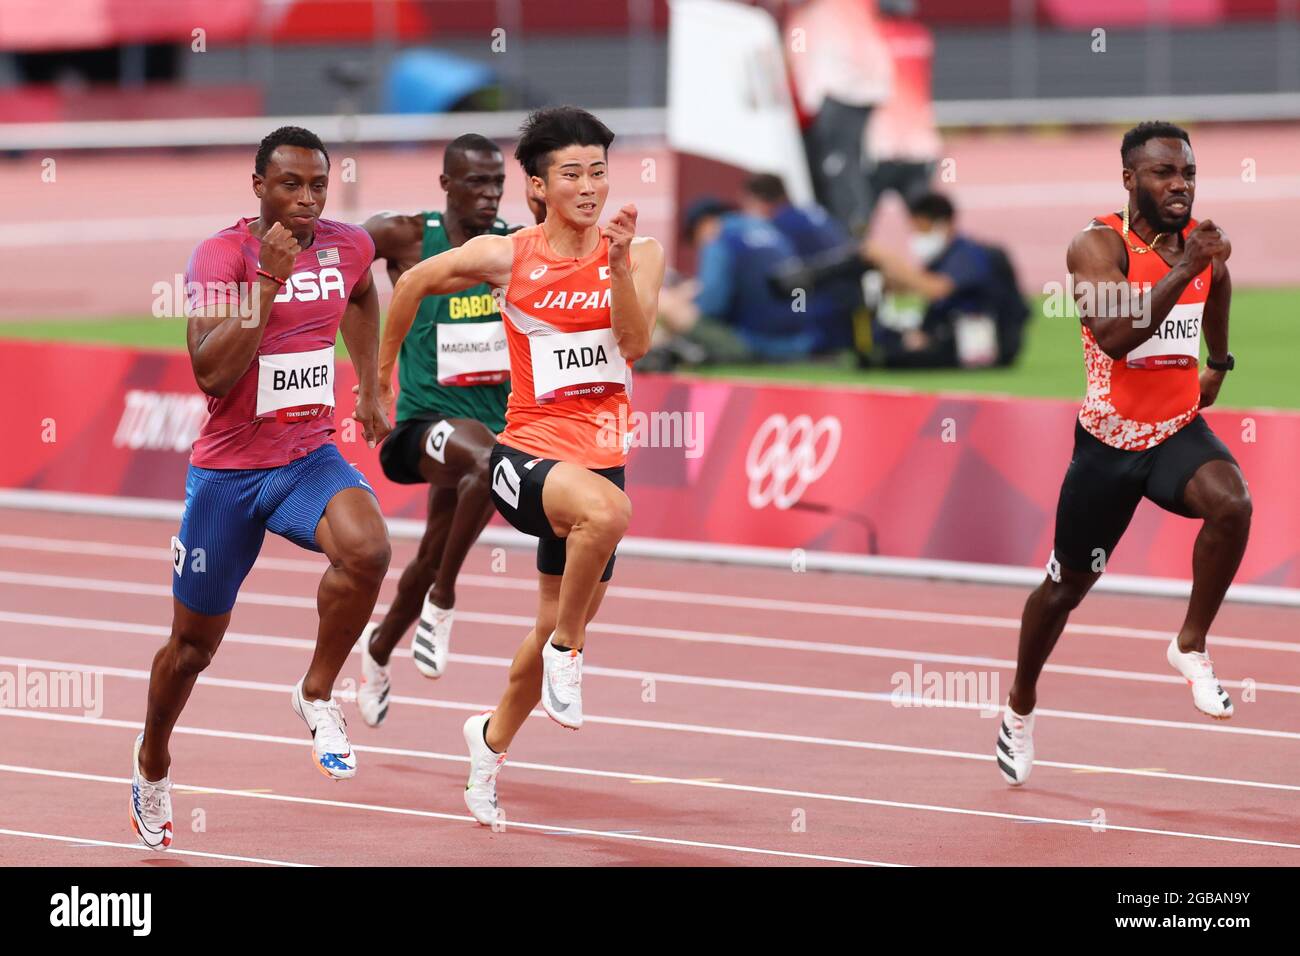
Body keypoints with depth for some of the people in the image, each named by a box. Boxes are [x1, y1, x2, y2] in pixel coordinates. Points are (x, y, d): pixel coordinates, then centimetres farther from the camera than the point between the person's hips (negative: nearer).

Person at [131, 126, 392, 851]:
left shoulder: (347, 247, 1)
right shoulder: (223, 255, -14)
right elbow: (211, 374, -25)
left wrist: (370, 390, 26)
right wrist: (268, 280, -29)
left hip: (311, 458, 3)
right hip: (228, 470, -3)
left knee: (367, 549, -31)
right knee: (195, 641, 10)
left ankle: (318, 695, -8)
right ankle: (153, 763, 38)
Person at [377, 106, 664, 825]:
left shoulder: (638, 253, 1)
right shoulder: (505, 257, -4)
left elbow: (634, 344, -13)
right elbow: (414, 284, 13)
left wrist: (618, 264, -26)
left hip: (599, 458, 4)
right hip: (528, 448, -4)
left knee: (559, 628, 14)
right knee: (607, 508, -38)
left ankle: (492, 738, 42)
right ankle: (567, 651, -17)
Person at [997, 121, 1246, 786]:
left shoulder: (1203, 241, 0)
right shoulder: (1099, 245, -17)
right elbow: (1115, 337, -33)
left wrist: (1219, 363, 29)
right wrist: (1184, 269, -37)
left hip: (1180, 430, 3)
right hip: (1109, 440, -3)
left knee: (1231, 502, -29)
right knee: (1068, 585, 10)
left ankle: (1191, 648, -11)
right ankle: (1021, 706, 35)